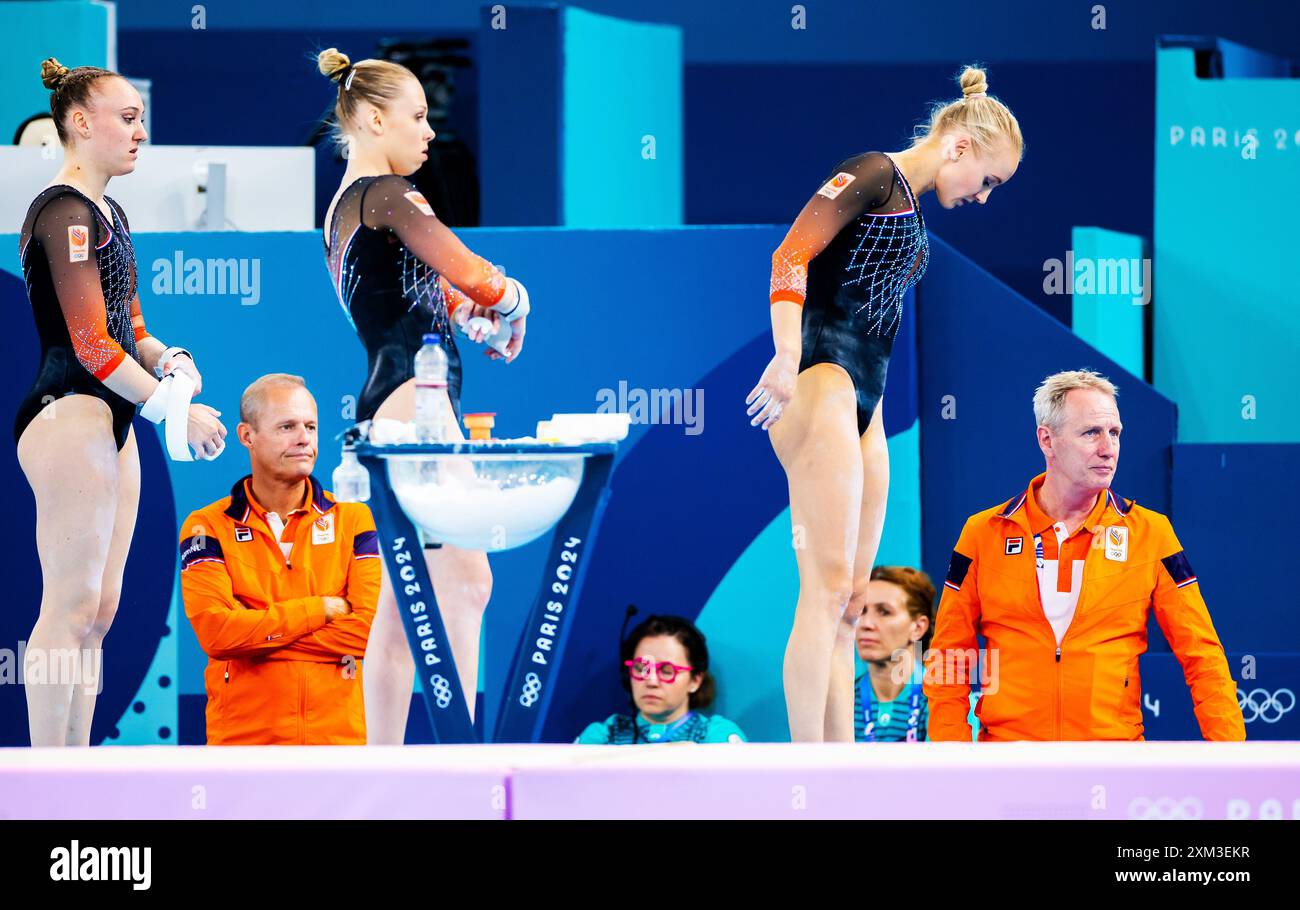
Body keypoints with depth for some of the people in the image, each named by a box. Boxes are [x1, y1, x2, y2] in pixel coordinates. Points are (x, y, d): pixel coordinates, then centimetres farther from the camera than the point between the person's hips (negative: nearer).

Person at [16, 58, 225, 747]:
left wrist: (170, 360, 0)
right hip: (69, 416, -11)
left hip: (108, 422, 11)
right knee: (70, 609, -11)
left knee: (97, 611, 9)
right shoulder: (64, 211, -13)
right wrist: (177, 411, -15)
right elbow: (91, 343, -18)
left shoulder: (107, 213, 18)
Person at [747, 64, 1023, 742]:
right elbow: (791, 254, -17)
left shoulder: (911, 211, 23)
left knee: (850, 599, 8)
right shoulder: (873, 176, -5)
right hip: (823, 384, -10)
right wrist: (789, 360, -28)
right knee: (828, 586, -14)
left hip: (863, 401, 10)